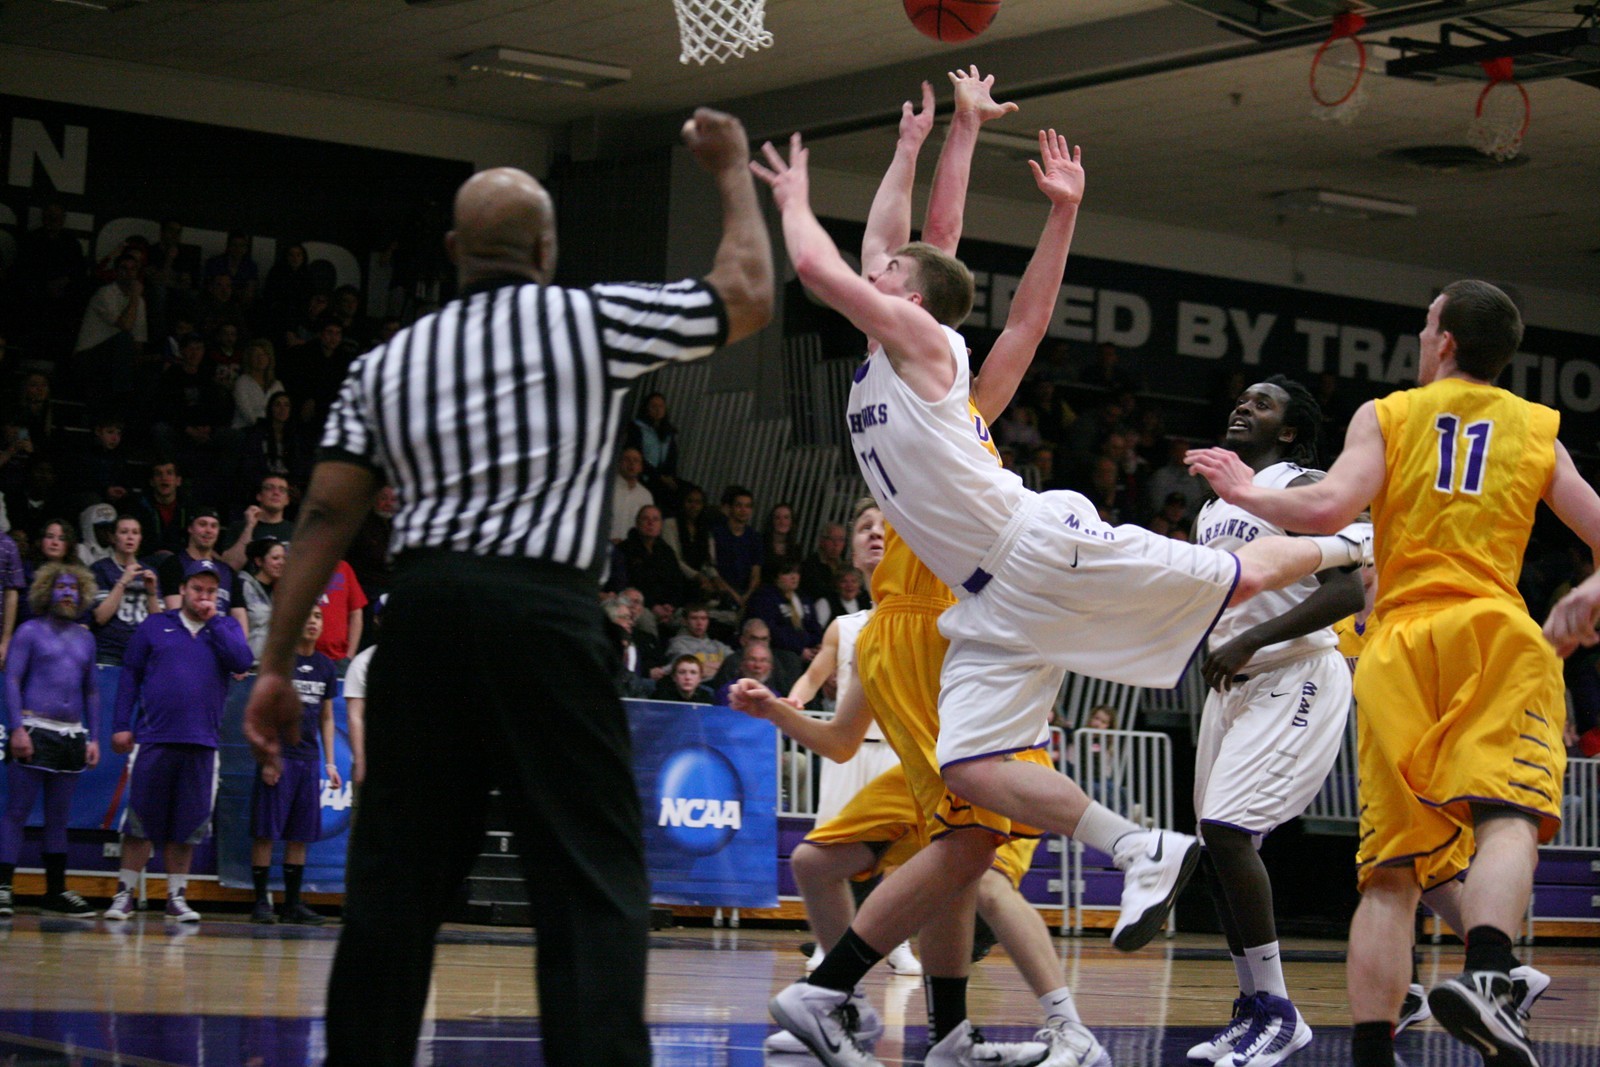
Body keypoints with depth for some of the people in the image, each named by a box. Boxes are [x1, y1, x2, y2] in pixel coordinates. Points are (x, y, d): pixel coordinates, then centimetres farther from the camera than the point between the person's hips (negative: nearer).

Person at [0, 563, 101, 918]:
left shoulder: (85, 638, 16)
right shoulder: (31, 631, 2)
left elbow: (91, 691, 20)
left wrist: (93, 737, 13)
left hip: (72, 735, 5)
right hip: (35, 730, -5)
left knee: (59, 815, 9)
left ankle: (56, 891, 13)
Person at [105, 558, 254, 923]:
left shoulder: (227, 627, 12)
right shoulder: (155, 626, 9)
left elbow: (242, 663, -7)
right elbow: (130, 675, 7)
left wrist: (213, 620, -4)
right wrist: (121, 725, -1)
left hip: (202, 743, 1)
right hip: (154, 739, -1)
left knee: (188, 825, 4)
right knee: (141, 821, 0)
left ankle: (177, 897, 12)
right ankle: (125, 893, 6)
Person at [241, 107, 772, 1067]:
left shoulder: (387, 362, 17)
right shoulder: (591, 320, 6)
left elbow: (327, 517, 11)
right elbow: (747, 298, 15)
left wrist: (277, 665, 11)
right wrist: (736, 173, 30)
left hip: (422, 606, 4)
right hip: (540, 608, -4)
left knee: (397, 869, 11)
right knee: (593, 876, -4)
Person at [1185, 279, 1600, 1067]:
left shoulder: (1385, 417, 12)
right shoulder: (1536, 429, 17)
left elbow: (1326, 508, -4)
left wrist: (1247, 494, 13)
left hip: (1398, 647, 1)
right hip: (1494, 633, -1)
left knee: (1390, 870, 3)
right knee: (1507, 819, -17)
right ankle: (1485, 977, -45)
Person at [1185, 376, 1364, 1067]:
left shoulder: (1303, 489, -9)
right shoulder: (1213, 507, 17)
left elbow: (1348, 591, -20)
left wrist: (1249, 642, -22)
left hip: (1296, 678, -9)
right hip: (1232, 681, 9)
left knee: (1228, 827, -20)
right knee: (1219, 840, 7)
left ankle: (1277, 1011, -12)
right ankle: (1252, 1009, 17)